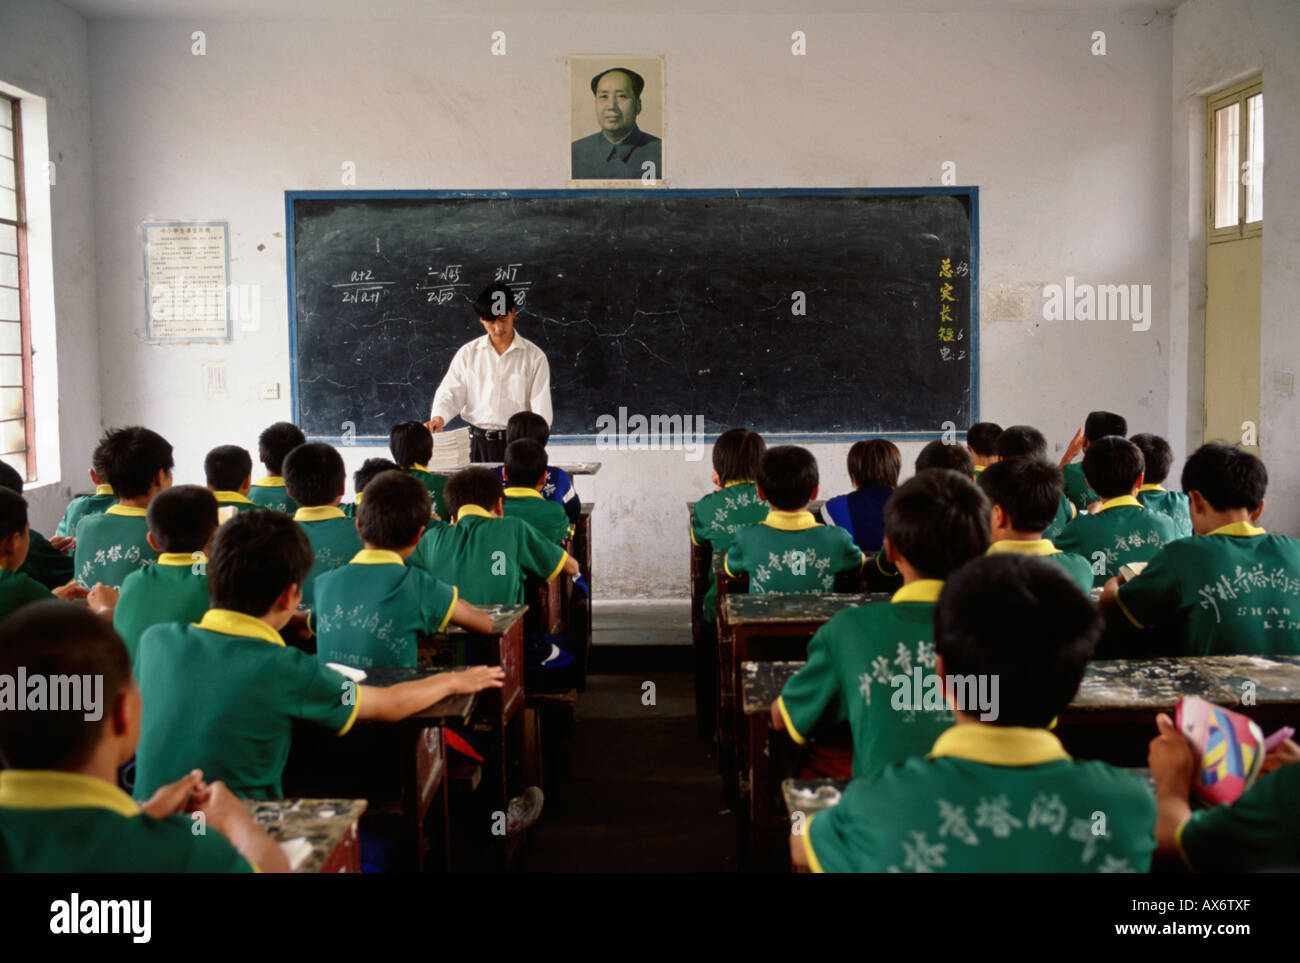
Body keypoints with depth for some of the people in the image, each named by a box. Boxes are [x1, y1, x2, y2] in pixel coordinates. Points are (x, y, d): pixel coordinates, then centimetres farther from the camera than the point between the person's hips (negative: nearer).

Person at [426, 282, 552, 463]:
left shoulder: (534, 356, 2)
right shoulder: (468, 353, 9)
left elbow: (541, 407, -3)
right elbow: (450, 393, 8)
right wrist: (439, 417, -14)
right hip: (479, 443, 2)